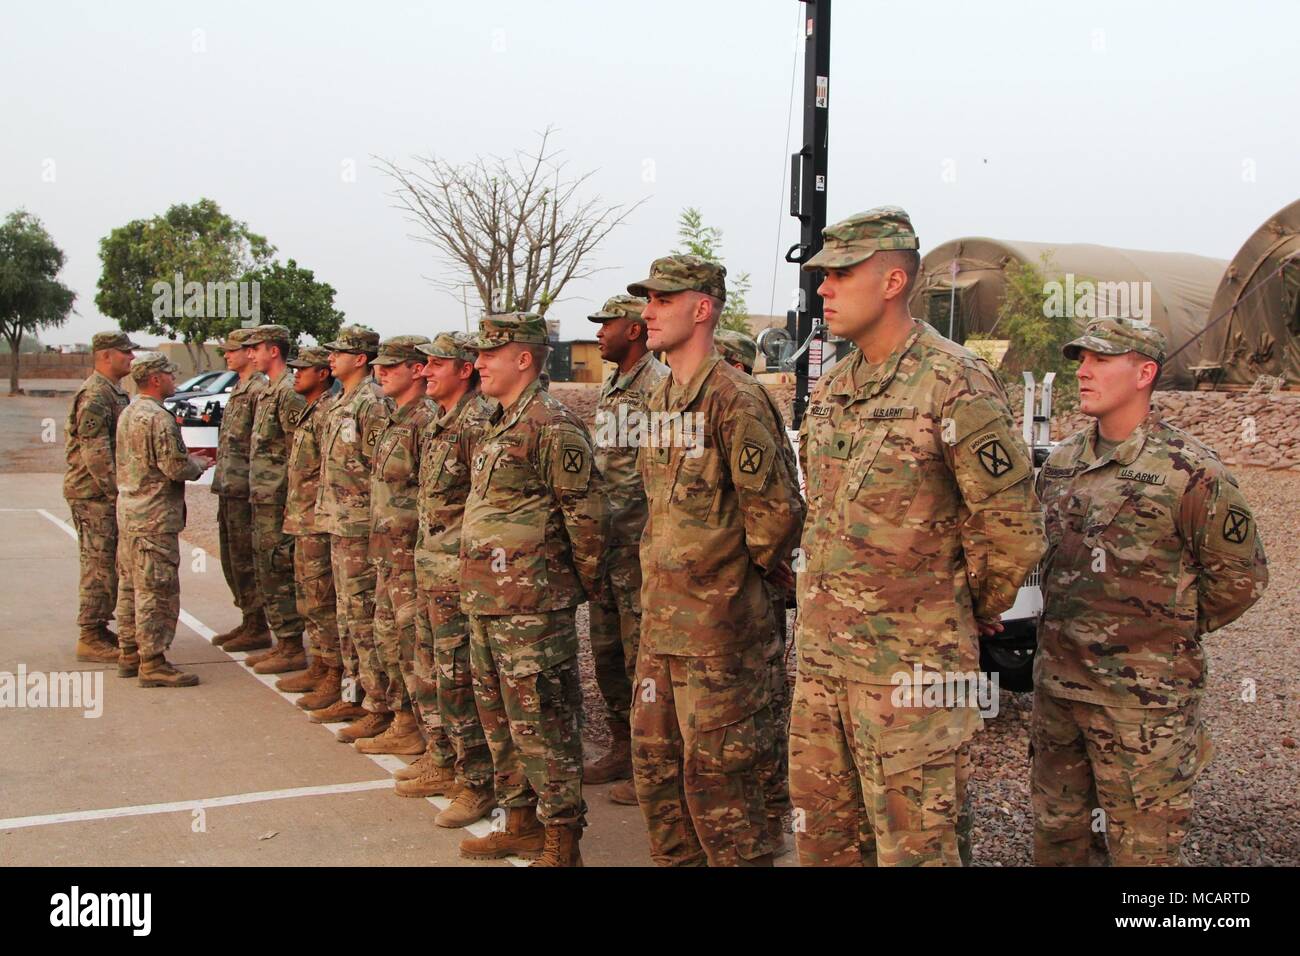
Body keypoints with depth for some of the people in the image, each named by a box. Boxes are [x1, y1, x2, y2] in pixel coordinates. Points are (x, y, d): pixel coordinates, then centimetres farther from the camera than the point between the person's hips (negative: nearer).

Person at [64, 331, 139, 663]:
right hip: (93, 494, -10)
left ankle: (99, 629, 22)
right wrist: (116, 493, -21)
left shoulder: (113, 392, 16)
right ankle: (90, 639, -1)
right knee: (99, 566, -6)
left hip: (106, 494, 10)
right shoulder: (94, 395, -16)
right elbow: (95, 453, -22)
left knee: (109, 564, 14)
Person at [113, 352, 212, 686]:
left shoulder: (128, 414, 13)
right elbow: (177, 468, -21)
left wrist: (188, 460, 18)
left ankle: (129, 653, 23)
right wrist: (199, 464, 0)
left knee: (130, 586, 15)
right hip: (154, 517, -10)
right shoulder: (159, 419, -17)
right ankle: (152, 663, -2)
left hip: (128, 511, 10)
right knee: (156, 591, -5)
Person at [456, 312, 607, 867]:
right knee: (499, 717, 18)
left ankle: (562, 842, 7)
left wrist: (586, 583, -6)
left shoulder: (552, 426, -15)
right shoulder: (499, 426, 16)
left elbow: (586, 514, -15)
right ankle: (521, 823, 31)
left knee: (541, 723, -3)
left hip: (531, 606, -10)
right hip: (485, 601, 10)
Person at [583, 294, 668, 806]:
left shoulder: (662, 385, -13)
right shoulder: (608, 389, 16)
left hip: (641, 542, -9)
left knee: (642, 656, -2)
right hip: (605, 538, 9)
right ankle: (621, 749, 29)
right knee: (606, 650, 16)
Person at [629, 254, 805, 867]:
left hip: (717, 621, -9)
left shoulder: (733, 399, -17)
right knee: (655, 764, 17)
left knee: (716, 774, 0)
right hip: (659, 617, 9)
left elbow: (776, 506, -20)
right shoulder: (661, 400, 13)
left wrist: (761, 562, -4)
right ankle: (677, 861, 33)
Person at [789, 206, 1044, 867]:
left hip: (910, 664, -8)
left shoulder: (955, 384, -14)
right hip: (820, 655, 8)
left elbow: (1012, 527, -12)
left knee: (915, 844, 2)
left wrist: (966, 615, 1)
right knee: (823, 837, 17)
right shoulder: (829, 390, 11)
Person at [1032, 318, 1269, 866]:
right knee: (1054, 831, 18)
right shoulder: (1062, 462, 7)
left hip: (1144, 699, -6)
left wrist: (1171, 632, 2)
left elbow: (1240, 577, -4)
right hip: (1056, 684, 6)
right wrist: (1068, 630, 14)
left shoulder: (1191, 473, -12)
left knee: (1143, 848, 5)